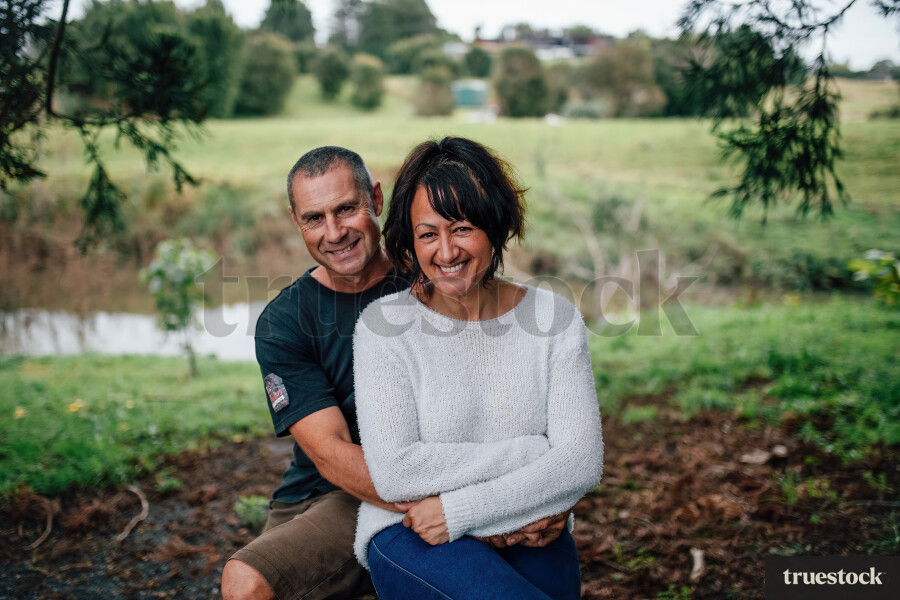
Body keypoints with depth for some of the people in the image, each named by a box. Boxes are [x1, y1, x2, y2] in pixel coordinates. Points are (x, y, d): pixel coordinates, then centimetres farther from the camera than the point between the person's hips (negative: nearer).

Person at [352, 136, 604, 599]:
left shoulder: (554, 318, 2)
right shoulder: (384, 324, -4)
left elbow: (583, 462, -5)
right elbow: (394, 473, -13)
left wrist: (461, 508, -13)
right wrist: (529, 452, -12)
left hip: (530, 534, 3)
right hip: (412, 537, -3)